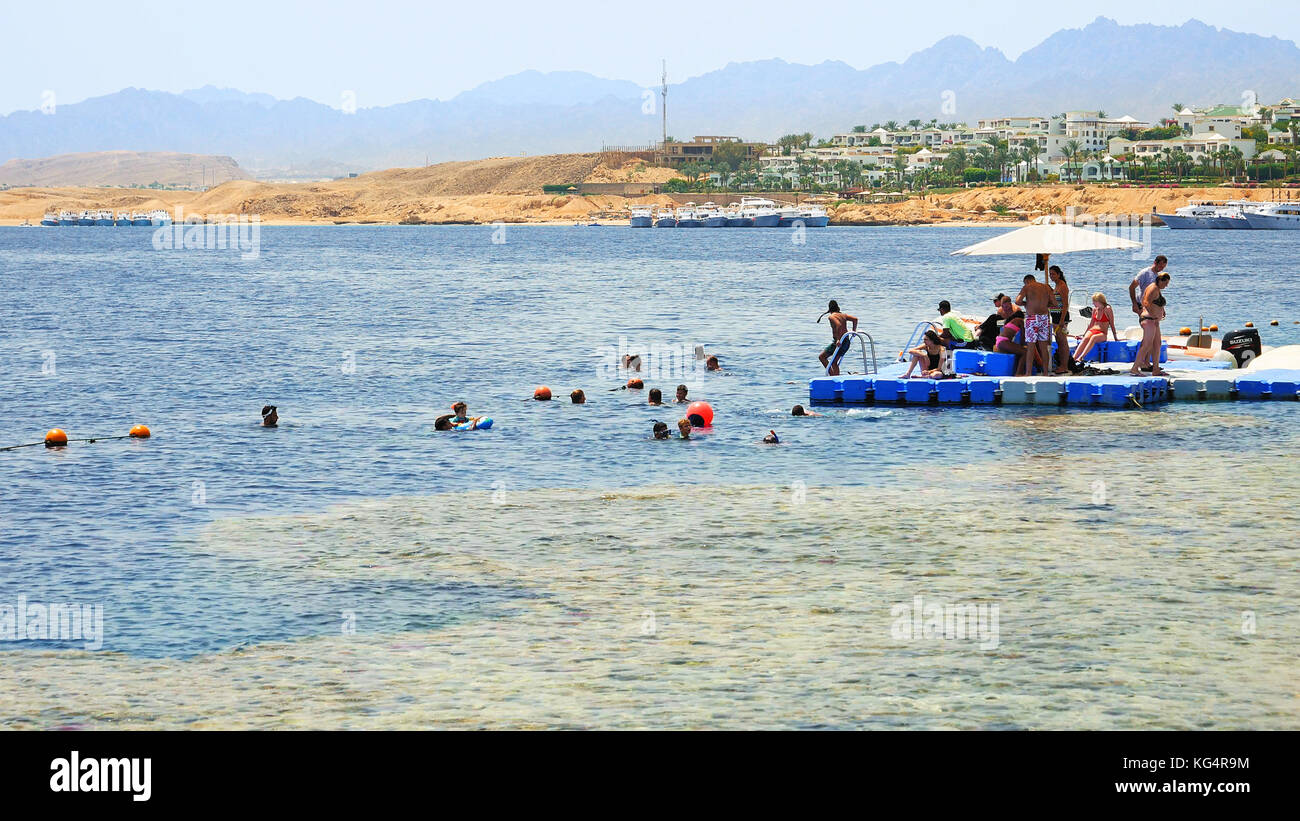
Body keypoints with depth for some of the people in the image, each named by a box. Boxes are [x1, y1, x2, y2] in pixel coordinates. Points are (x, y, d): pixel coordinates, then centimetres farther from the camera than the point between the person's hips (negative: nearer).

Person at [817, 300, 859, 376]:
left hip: (838, 342, -8)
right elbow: (855, 319, 5)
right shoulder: (843, 315, 13)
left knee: (822, 357, 5)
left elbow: (839, 325, -24)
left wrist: (838, 339, -26)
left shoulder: (831, 317, -9)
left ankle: (831, 374, -7)